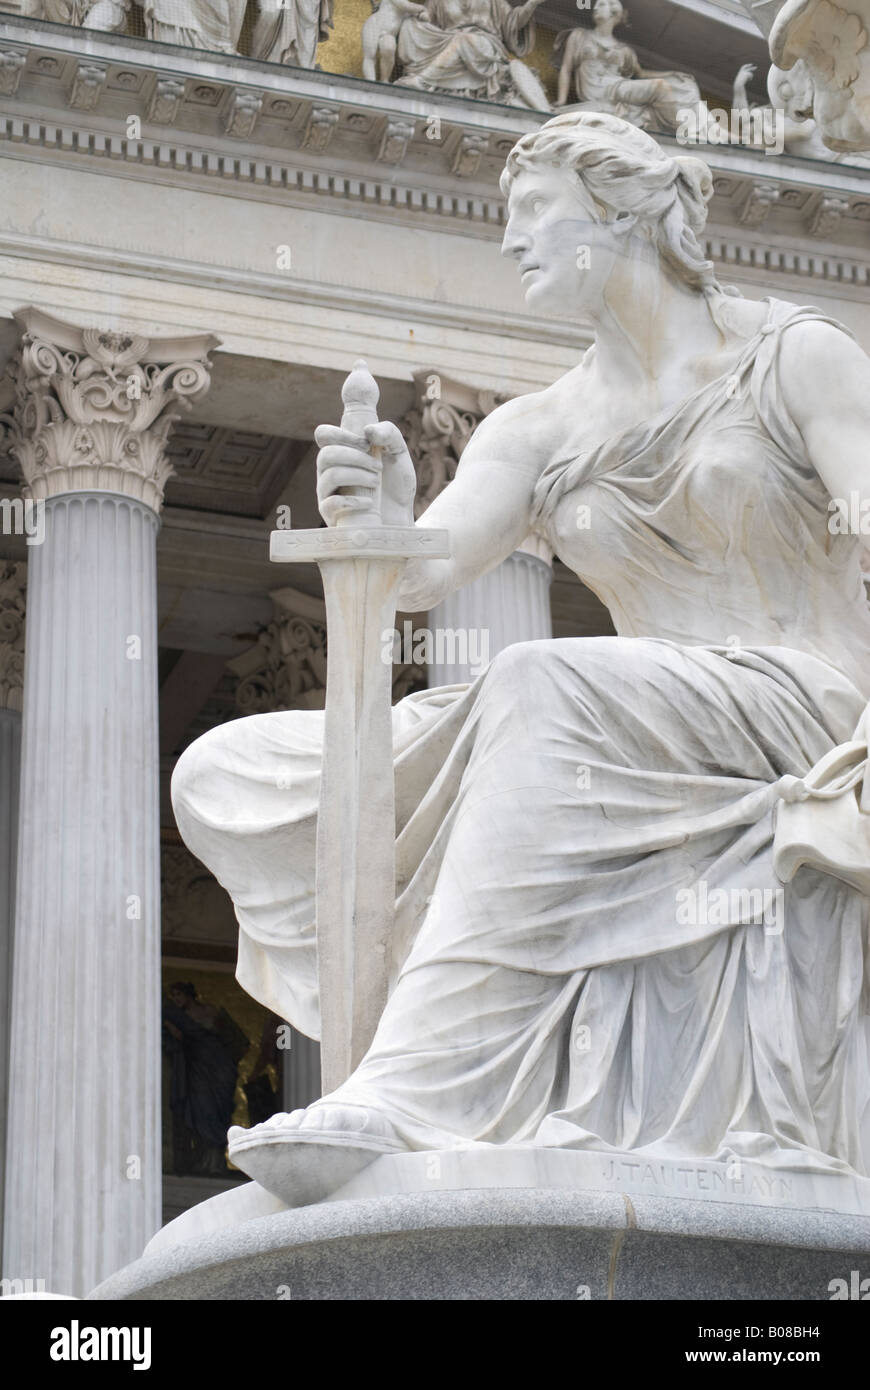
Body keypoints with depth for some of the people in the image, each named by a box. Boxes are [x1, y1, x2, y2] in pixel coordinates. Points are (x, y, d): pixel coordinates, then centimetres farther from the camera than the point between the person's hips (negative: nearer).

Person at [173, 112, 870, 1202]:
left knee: (544, 685, -38)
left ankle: (414, 1092, -43)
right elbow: (424, 574, 1)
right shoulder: (536, 434, 16)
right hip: (626, 764, 6)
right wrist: (387, 524, -24)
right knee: (226, 776, -6)